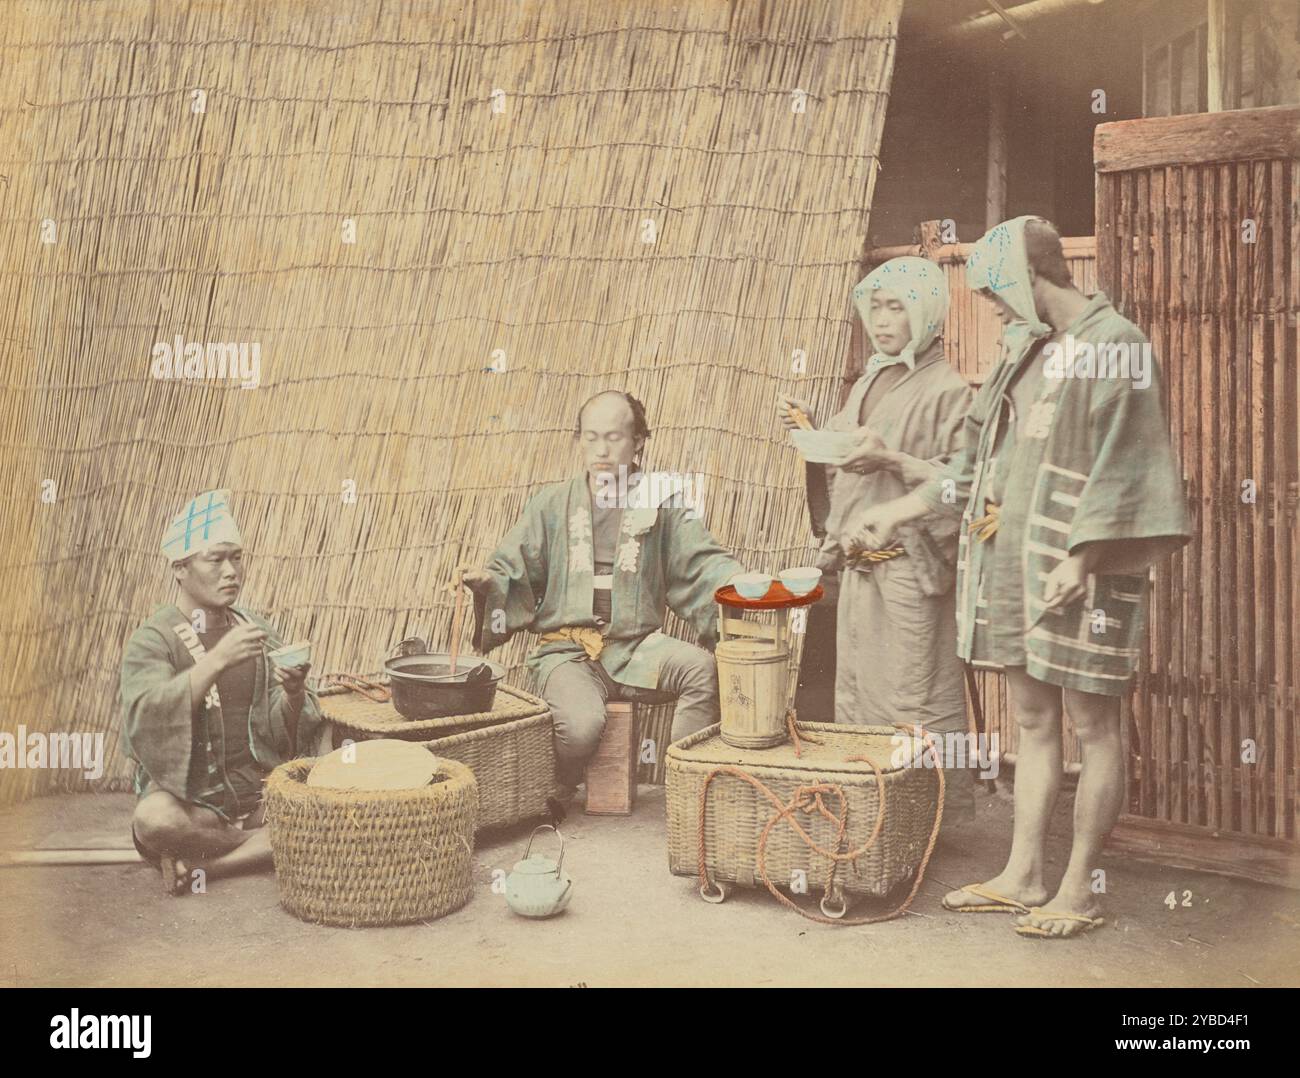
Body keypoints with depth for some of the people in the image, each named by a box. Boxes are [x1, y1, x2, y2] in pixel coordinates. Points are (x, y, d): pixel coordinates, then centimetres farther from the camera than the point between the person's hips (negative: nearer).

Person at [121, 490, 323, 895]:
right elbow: (146, 718, -23)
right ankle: (267, 844, -10)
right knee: (153, 819, -36)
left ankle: (199, 863, -13)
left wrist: (294, 693, -21)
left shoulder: (258, 633, 8)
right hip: (185, 796, -4)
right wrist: (216, 660, -33)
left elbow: (289, 736, 2)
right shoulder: (152, 640, -3)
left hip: (257, 791, 4)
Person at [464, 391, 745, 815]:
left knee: (701, 667, -29)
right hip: (567, 650, -1)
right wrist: (487, 581, -15)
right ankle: (549, 799, 0)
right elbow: (513, 569, 8)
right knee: (581, 724, -32)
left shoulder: (661, 504, 9)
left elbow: (701, 562, -1)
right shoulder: (552, 505, 10)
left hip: (637, 647, 1)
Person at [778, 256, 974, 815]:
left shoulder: (947, 390, -6)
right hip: (857, 562, 8)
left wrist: (893, 460, -22)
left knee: (911, 700, -3)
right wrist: (813, 428, 7)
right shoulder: (868, 383, 16)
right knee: (855, 696, 11)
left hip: (909, 565, -7)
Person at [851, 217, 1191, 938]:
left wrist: (1079, 560, -22)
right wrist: (896, 513, 18)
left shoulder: (1113, 346, -8)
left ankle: (1078, 891, 9)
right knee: (1032, 722, 12)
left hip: (1076, 566, -8)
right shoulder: (1028, 351, 15)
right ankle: (1022, 877, 19)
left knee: (1091, 726, 1)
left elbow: (1121, 465, -15)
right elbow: (978, 459, 19)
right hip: (1012, 561, 8)